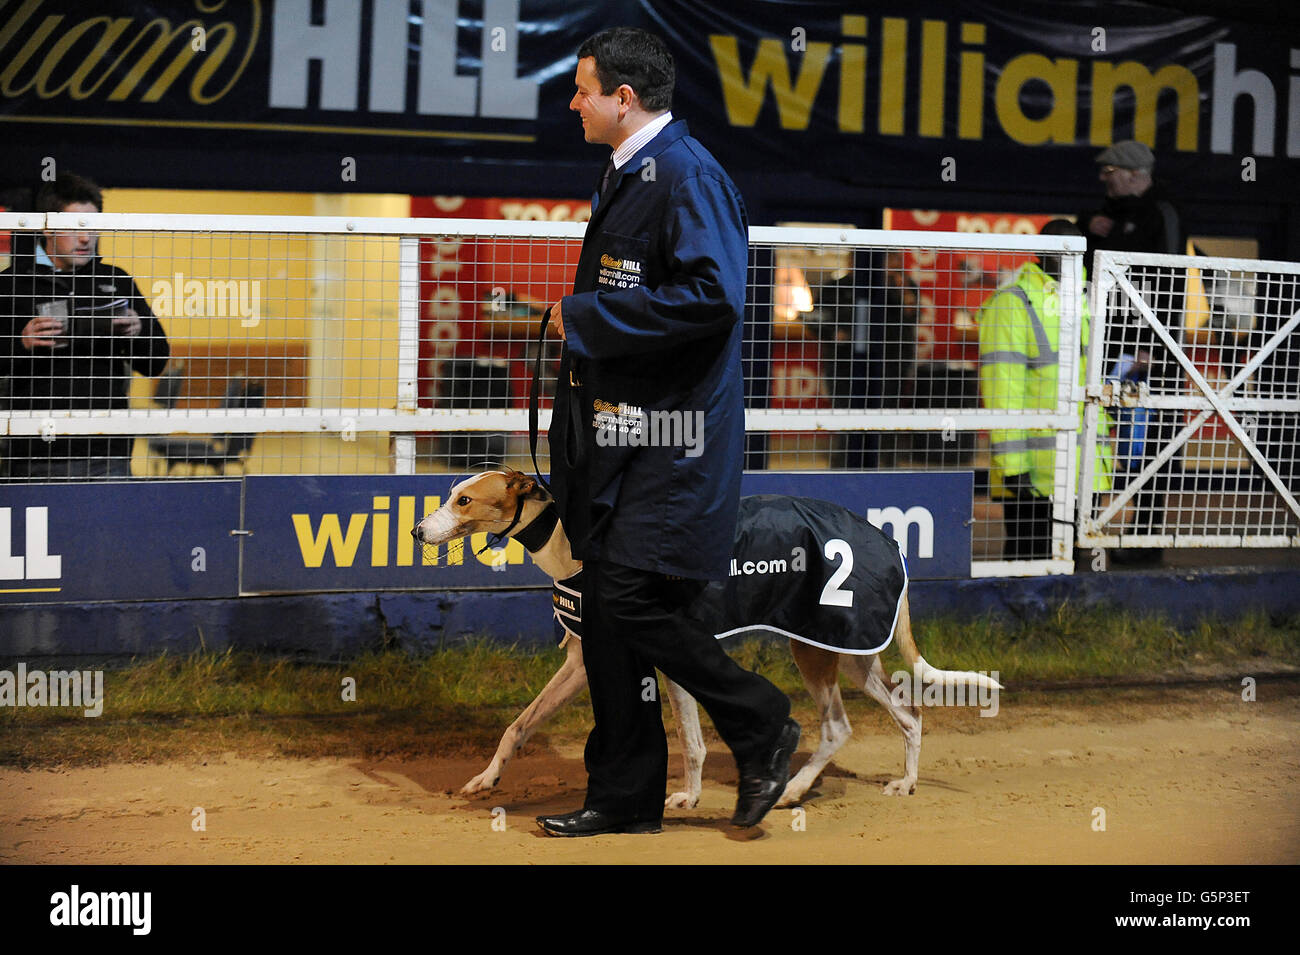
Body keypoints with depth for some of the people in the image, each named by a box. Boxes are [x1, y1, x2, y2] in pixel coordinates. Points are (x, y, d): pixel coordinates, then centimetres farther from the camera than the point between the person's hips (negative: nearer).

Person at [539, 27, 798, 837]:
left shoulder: (688, 176, -14)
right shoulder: (626, 176, 17)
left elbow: (712, 297, -26)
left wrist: (584, 317, -19)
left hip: (672, 437, -10)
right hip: (619, 433, 10)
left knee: (633, 595, -15)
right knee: (608, 611, 9)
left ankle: (762, 727, 3)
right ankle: (625, 799, 17)